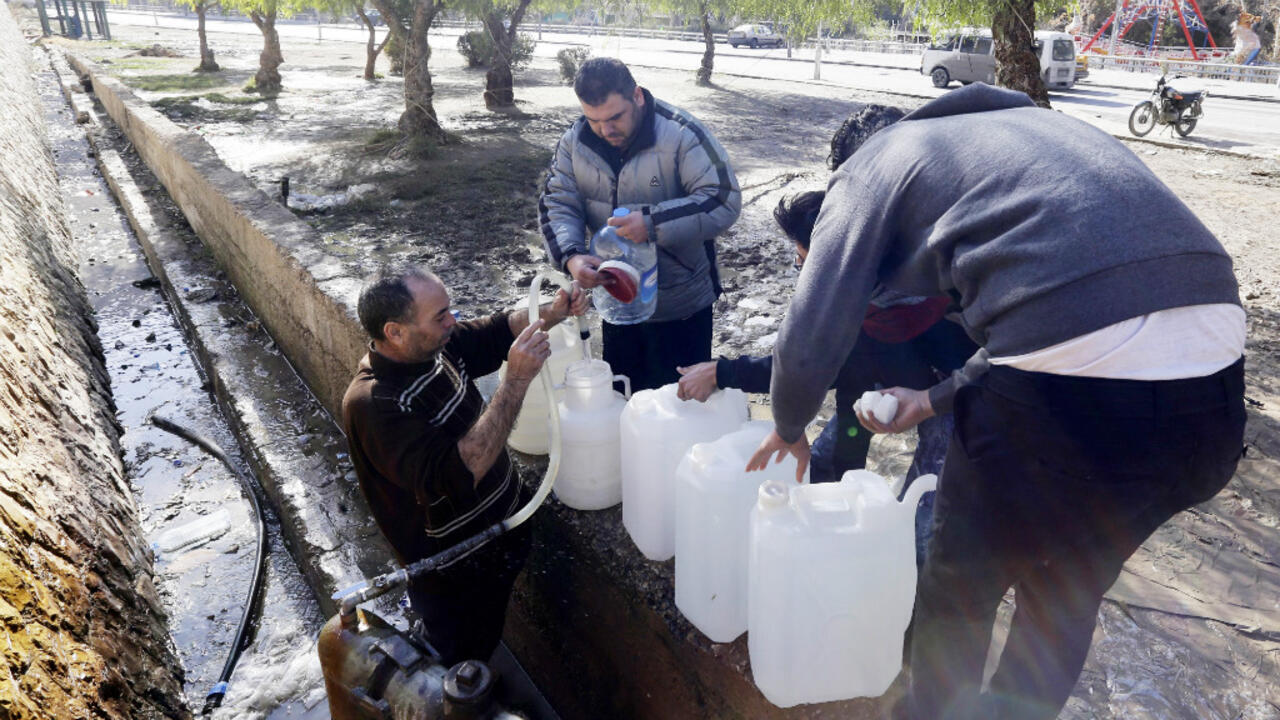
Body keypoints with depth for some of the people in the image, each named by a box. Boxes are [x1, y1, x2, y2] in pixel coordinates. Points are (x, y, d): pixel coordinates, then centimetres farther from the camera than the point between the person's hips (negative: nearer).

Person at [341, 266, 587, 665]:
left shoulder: (433, 346, -11)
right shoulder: (373, 404, -34)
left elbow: (496, 332, 7)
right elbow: (456, 475, -43)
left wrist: (553, 311, -13)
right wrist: (516, 380, -43)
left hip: (502, 530, 8)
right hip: (455, 574, -7)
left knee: (485, 645, 30)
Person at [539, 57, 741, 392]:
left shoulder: (681, 134, -18)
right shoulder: (576, 140, -3)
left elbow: (725, 200, -24)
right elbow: (556, 204, -3)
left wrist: (654, 223, -34)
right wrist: (571, 256, -24)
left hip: (680, 305, -5)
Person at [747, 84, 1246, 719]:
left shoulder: (870, 167, 11)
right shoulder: (1029, 124, 31)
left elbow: (808, 346, 3)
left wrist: (789, 429, 25)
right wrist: (935, 399, 38)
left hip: (1072, 399, -7)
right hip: (1216, 392, 7)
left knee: (960, 589, 22)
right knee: (1067, 594, 30)